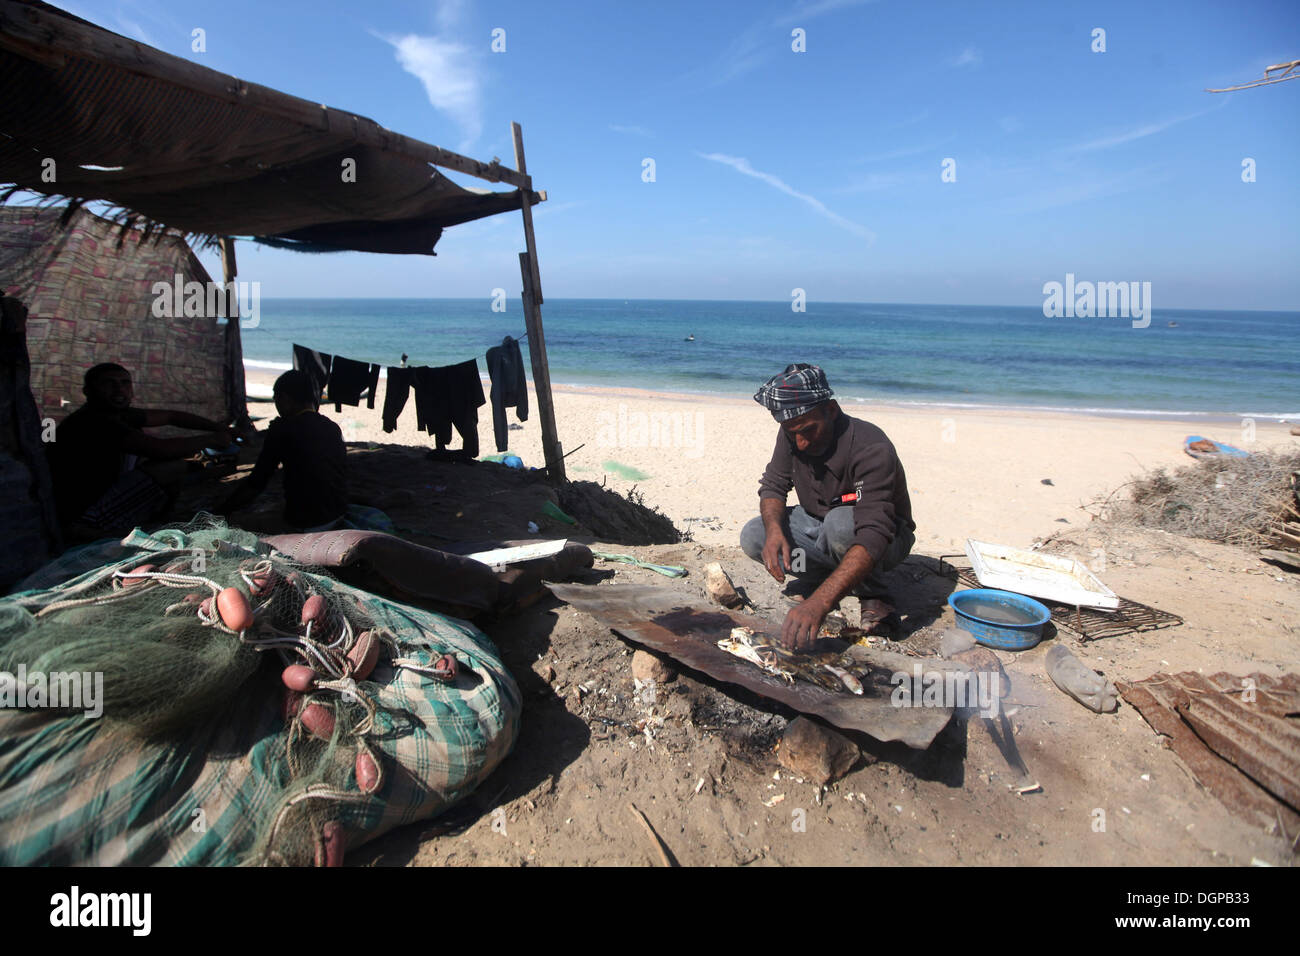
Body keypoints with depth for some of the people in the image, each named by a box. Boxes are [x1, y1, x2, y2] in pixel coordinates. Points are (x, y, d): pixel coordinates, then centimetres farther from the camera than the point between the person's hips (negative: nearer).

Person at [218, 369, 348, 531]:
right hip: (338, 516, 7)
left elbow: (256, 484, -10)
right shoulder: (333, 427, 6)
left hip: (306, 524, -7)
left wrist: (219, 513, 1)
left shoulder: (283, 429, -11)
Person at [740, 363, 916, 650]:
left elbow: (873, 537, -46)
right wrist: (774, 529, -31)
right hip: (820, 525, 6)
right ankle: (842, 575, -5)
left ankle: (870, 594, -12)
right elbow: (773, 486, -4)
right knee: (752, 537, -16)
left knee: (840, 523, -40)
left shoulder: (872, 449, -36)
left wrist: (818, 603, -59)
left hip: (887, 539, -6)